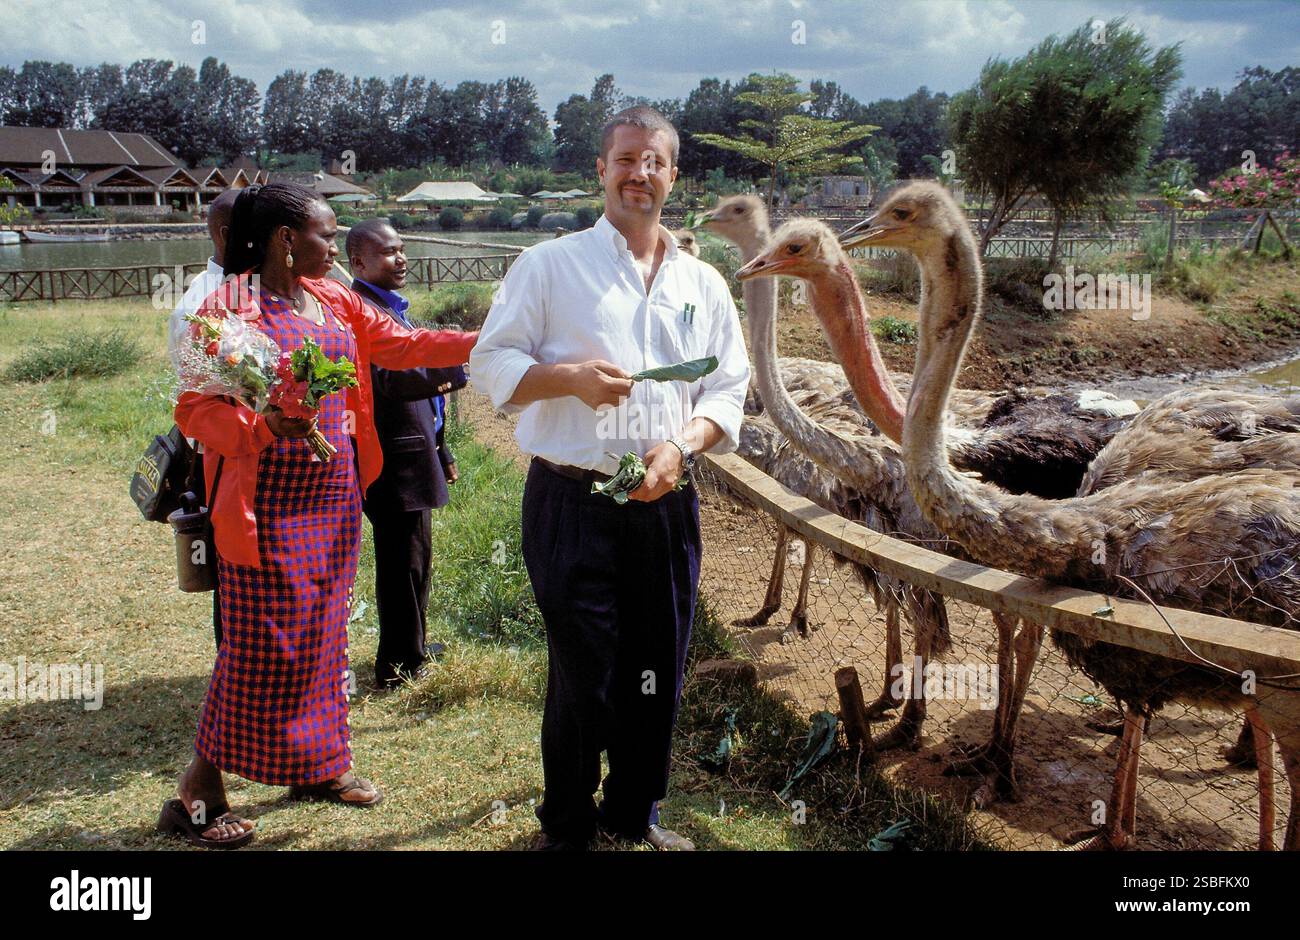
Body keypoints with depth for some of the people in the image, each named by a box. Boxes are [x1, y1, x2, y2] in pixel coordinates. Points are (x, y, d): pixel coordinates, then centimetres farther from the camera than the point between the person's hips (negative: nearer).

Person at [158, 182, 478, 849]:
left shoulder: (334, 302, 10)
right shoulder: (228, 306, -10)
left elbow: (401, 344, 13)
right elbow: (194, 408, -13)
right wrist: (265, 425, -30)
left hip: (334, 494, 7)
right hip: (269, 502, -7)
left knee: (322, 633, 14)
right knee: (262, 645, -4)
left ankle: (316, 767, 30)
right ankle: (195, 795, 12)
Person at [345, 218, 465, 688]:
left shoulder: (388, 306, 17)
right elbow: (389, 380, -31)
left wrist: (439, 450, 23)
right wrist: (458, 367, -37)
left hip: (411, 450, 10)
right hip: (394, 459, -10)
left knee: (412, 557, 19)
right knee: (403, 562, -1)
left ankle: (409, 648, 33)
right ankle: (399, 664, 12)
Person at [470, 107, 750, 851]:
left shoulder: (704, 283, 12)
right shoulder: (550, 265, 2)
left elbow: (729, 388, 10)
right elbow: (491, 362, 0)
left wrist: (682, 445, -9)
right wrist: (569, 377, -18)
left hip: (665, 504, 4)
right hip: (572, 502, -4)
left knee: (658, 670, 11)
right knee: (583, 671, 2)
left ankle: (636, 811, 32)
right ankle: (567, 825, 23)